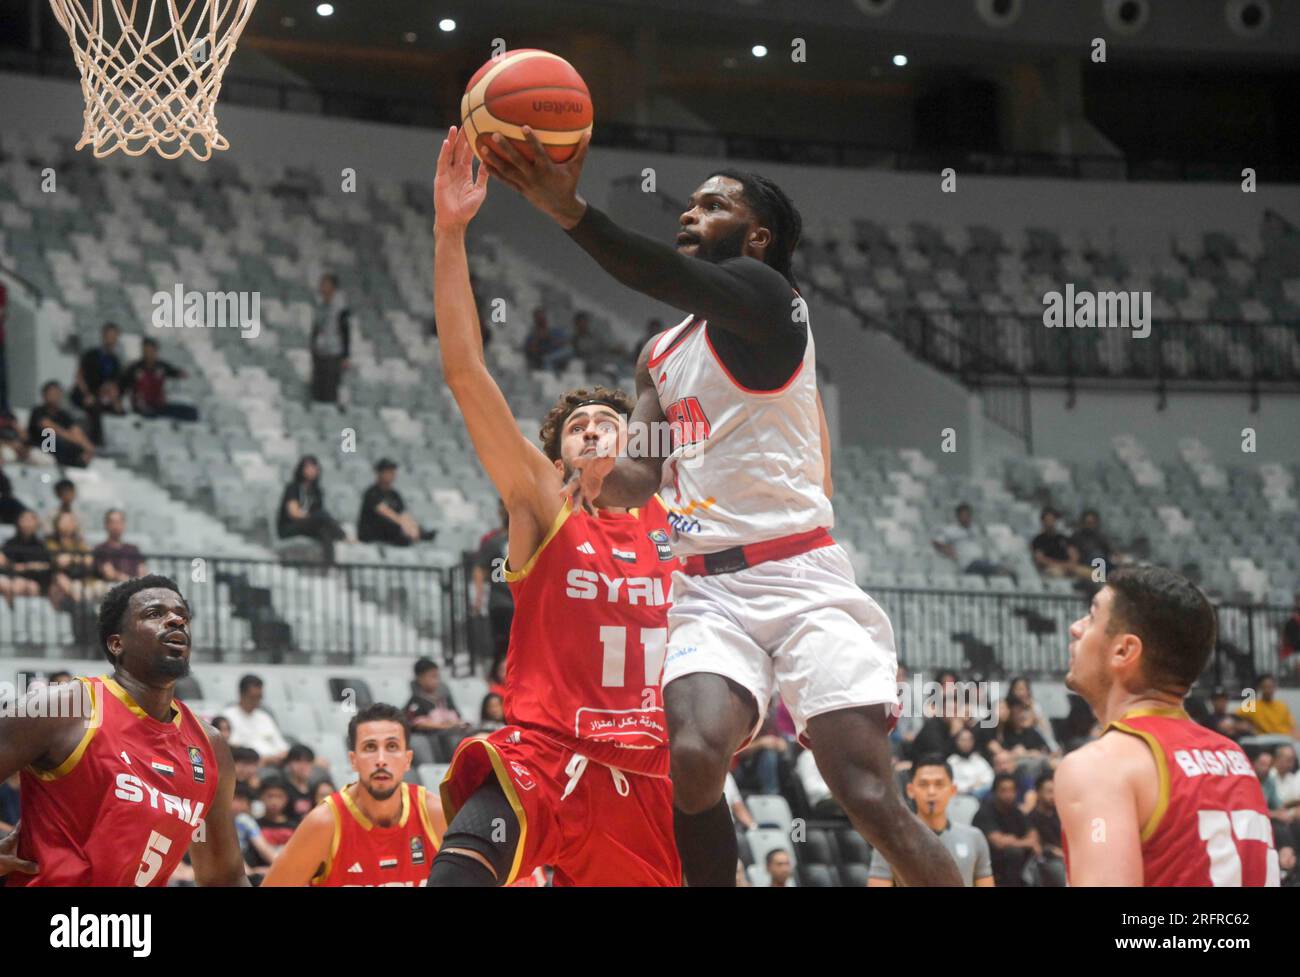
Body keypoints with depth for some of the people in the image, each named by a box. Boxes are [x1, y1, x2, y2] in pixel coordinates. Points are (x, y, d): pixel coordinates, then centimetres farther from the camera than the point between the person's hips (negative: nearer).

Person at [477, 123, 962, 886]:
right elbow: (645, 478, 15)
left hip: (799, 578, -6)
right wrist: (605, 472, -10)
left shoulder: (765, 295, -2)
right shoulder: (660, 355, 21)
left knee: (871, 796, -16)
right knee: (693, 759, -22)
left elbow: (676, 281, -23)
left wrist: (570, 210, -37)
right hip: (708, 589, 6)